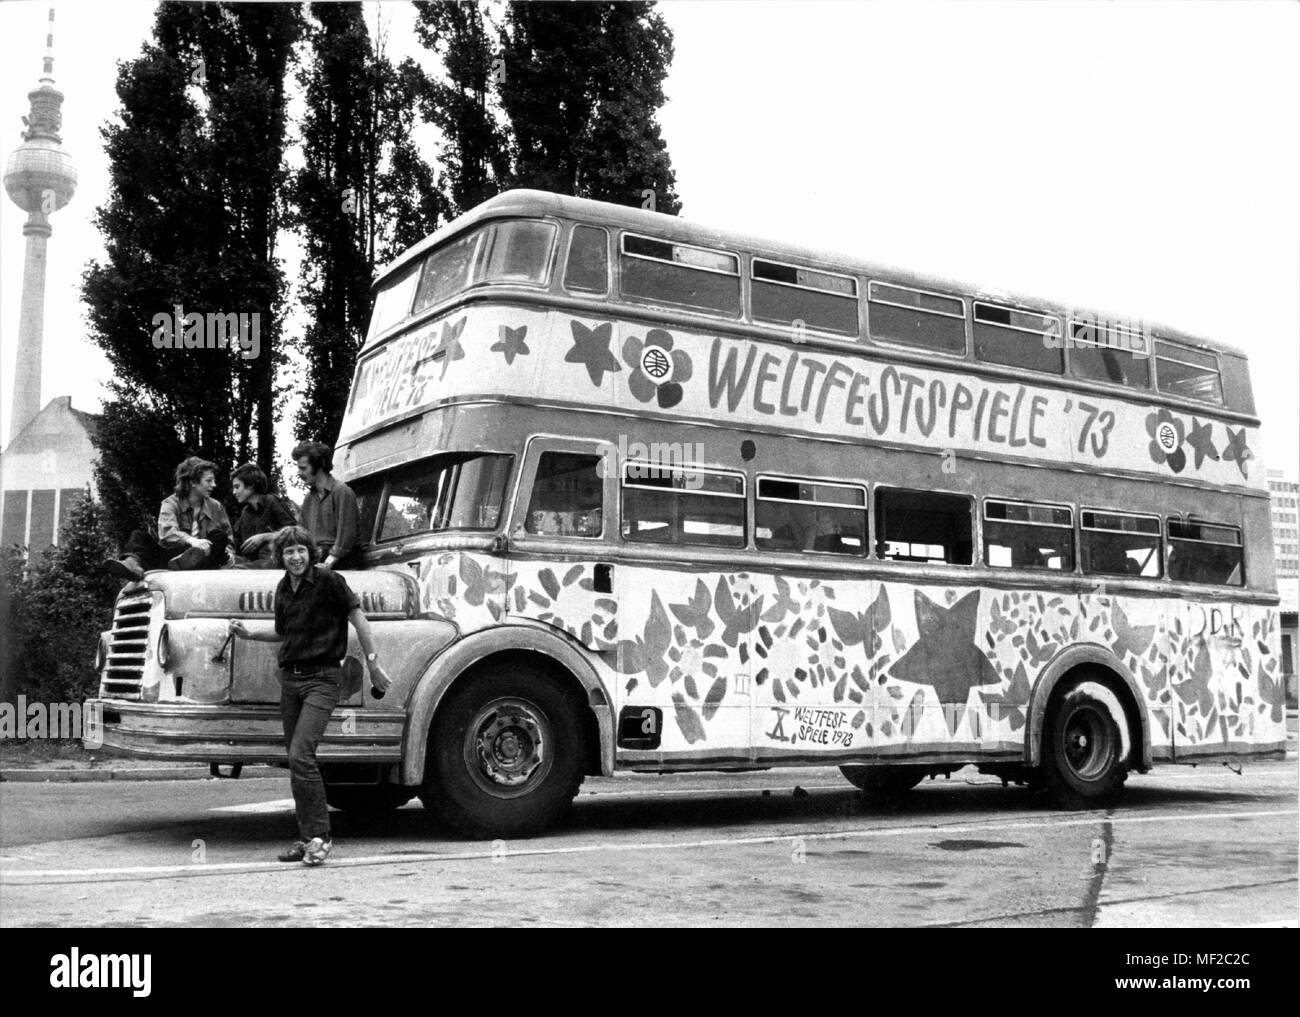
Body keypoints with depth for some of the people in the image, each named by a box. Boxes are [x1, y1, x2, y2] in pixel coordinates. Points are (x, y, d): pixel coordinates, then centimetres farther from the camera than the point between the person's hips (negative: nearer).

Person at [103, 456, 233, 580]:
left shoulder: (215, 507, 13)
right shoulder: (170, 503, 4)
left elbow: (228, 538, 16)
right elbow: (166, 532, -16)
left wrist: (228, 552, -9)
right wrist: (190, 540, -36)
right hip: (171, 555, -1)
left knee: (219, 536, -25)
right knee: (138, 535, -16)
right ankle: (132, 563, -51)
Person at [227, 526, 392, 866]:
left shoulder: (328, 580, -9)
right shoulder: (283, 589, 11)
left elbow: (357, 617, -6)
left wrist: (373, 663, -8)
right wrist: (249, 635, 9)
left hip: (322, 678, -7)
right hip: (289, 678, 7)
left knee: (301, 755, -18)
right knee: (296, 760, 8)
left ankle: (320, 835, -10)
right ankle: (307, 837, 17)